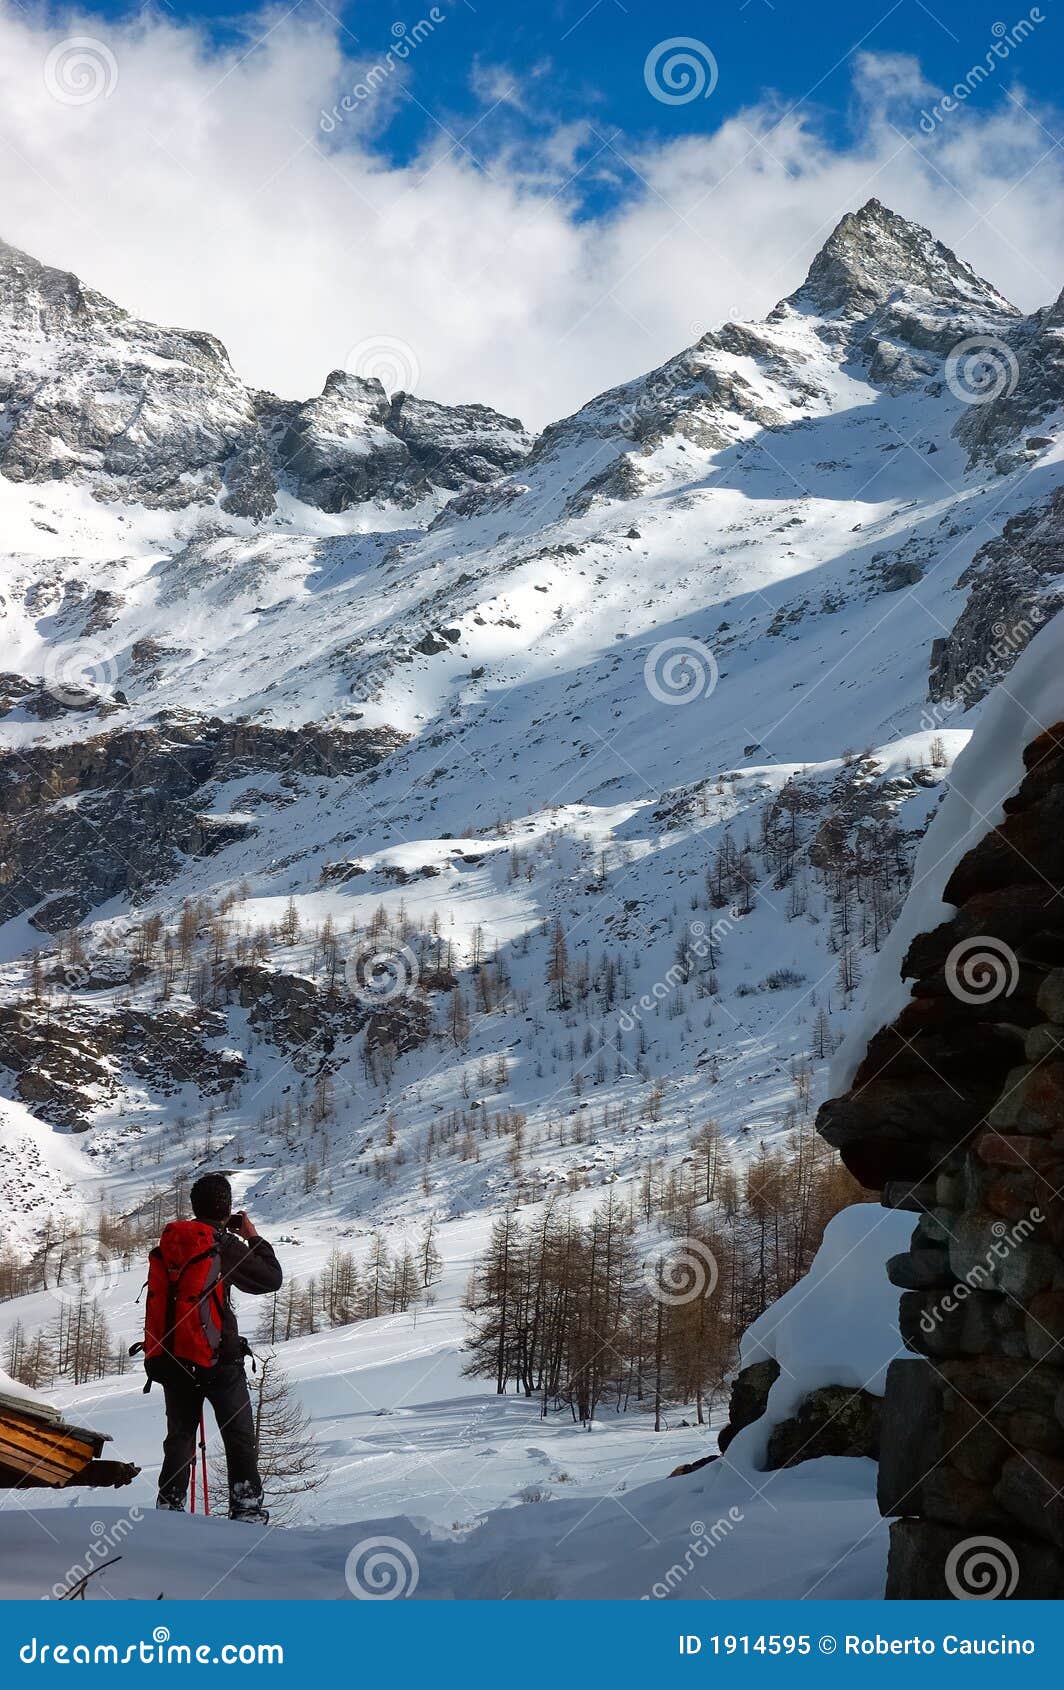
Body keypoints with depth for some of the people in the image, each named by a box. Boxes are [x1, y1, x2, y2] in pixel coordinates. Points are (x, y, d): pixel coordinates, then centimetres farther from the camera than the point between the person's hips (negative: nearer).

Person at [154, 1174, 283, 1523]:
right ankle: (246, 1507, -4)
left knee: (180, 1435, 13)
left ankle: (169, 1504, 7)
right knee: (239, 1435, 2)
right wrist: (253, 1238, 9)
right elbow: (272, 1279, -4)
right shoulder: (224, 1245, -10)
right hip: (219, 1356, -5)